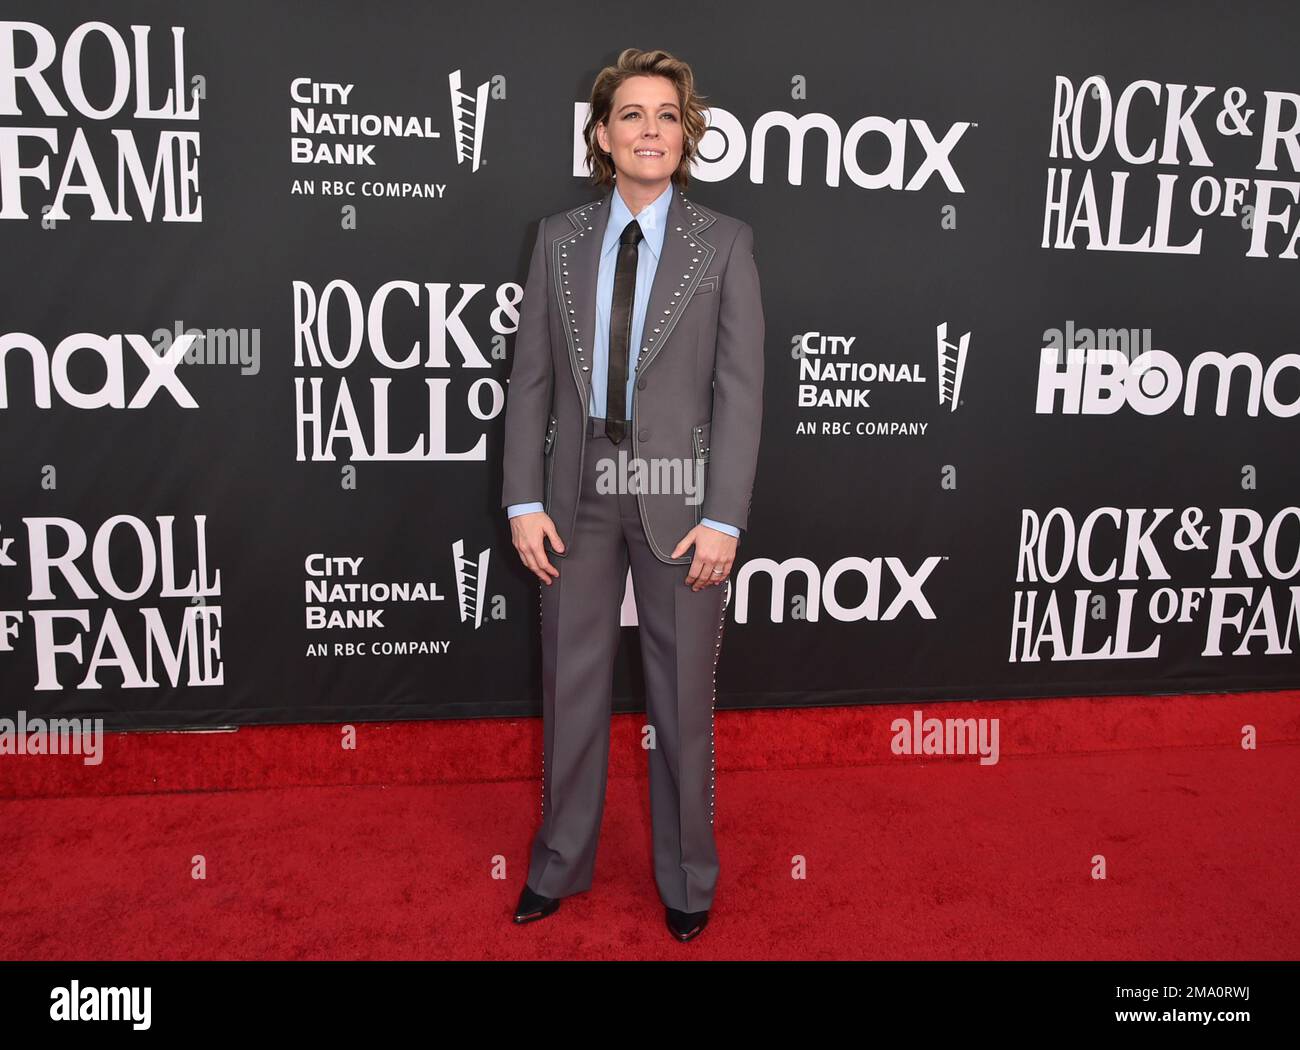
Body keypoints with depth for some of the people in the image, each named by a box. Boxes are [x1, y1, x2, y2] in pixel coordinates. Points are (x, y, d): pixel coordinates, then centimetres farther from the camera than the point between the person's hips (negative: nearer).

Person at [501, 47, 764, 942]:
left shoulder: (725, 243, -1)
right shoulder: (560, 239, 6)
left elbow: (741, 388, -6)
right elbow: (531, 377, 4)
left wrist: (724, 517, -12)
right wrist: (524, 500, -2)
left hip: (678, 497, -2)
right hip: (579, 494, 3)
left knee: (683, 694, 10)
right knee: (572, 684, 14)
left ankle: (687, 877, 31)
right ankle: (562, 862, 35)